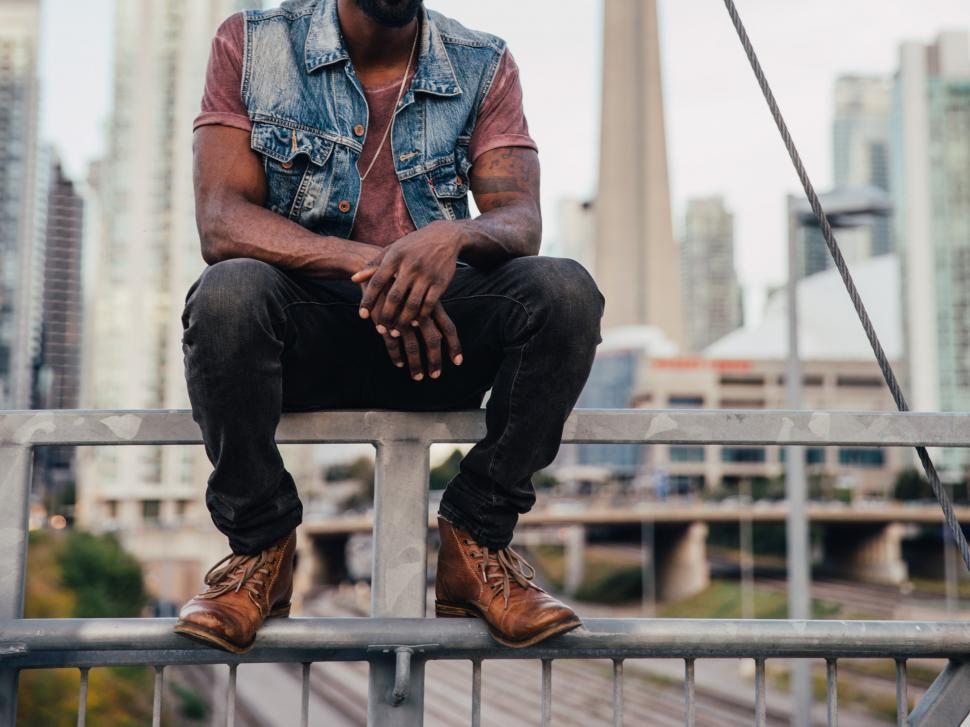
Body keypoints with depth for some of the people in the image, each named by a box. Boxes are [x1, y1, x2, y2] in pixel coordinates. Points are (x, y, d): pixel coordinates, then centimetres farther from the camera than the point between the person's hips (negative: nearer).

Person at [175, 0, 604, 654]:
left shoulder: (485, 67, 4)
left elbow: (522, 221, -8)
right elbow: (221, 221, -13)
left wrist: (454, 236, -33)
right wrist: (367, 262, -29)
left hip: (435, 331, 2)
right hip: (304, 335, -1)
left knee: (565, 292, -25)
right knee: (229, 292, -34)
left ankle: (476, 539, -11)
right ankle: (259, 542, -11)